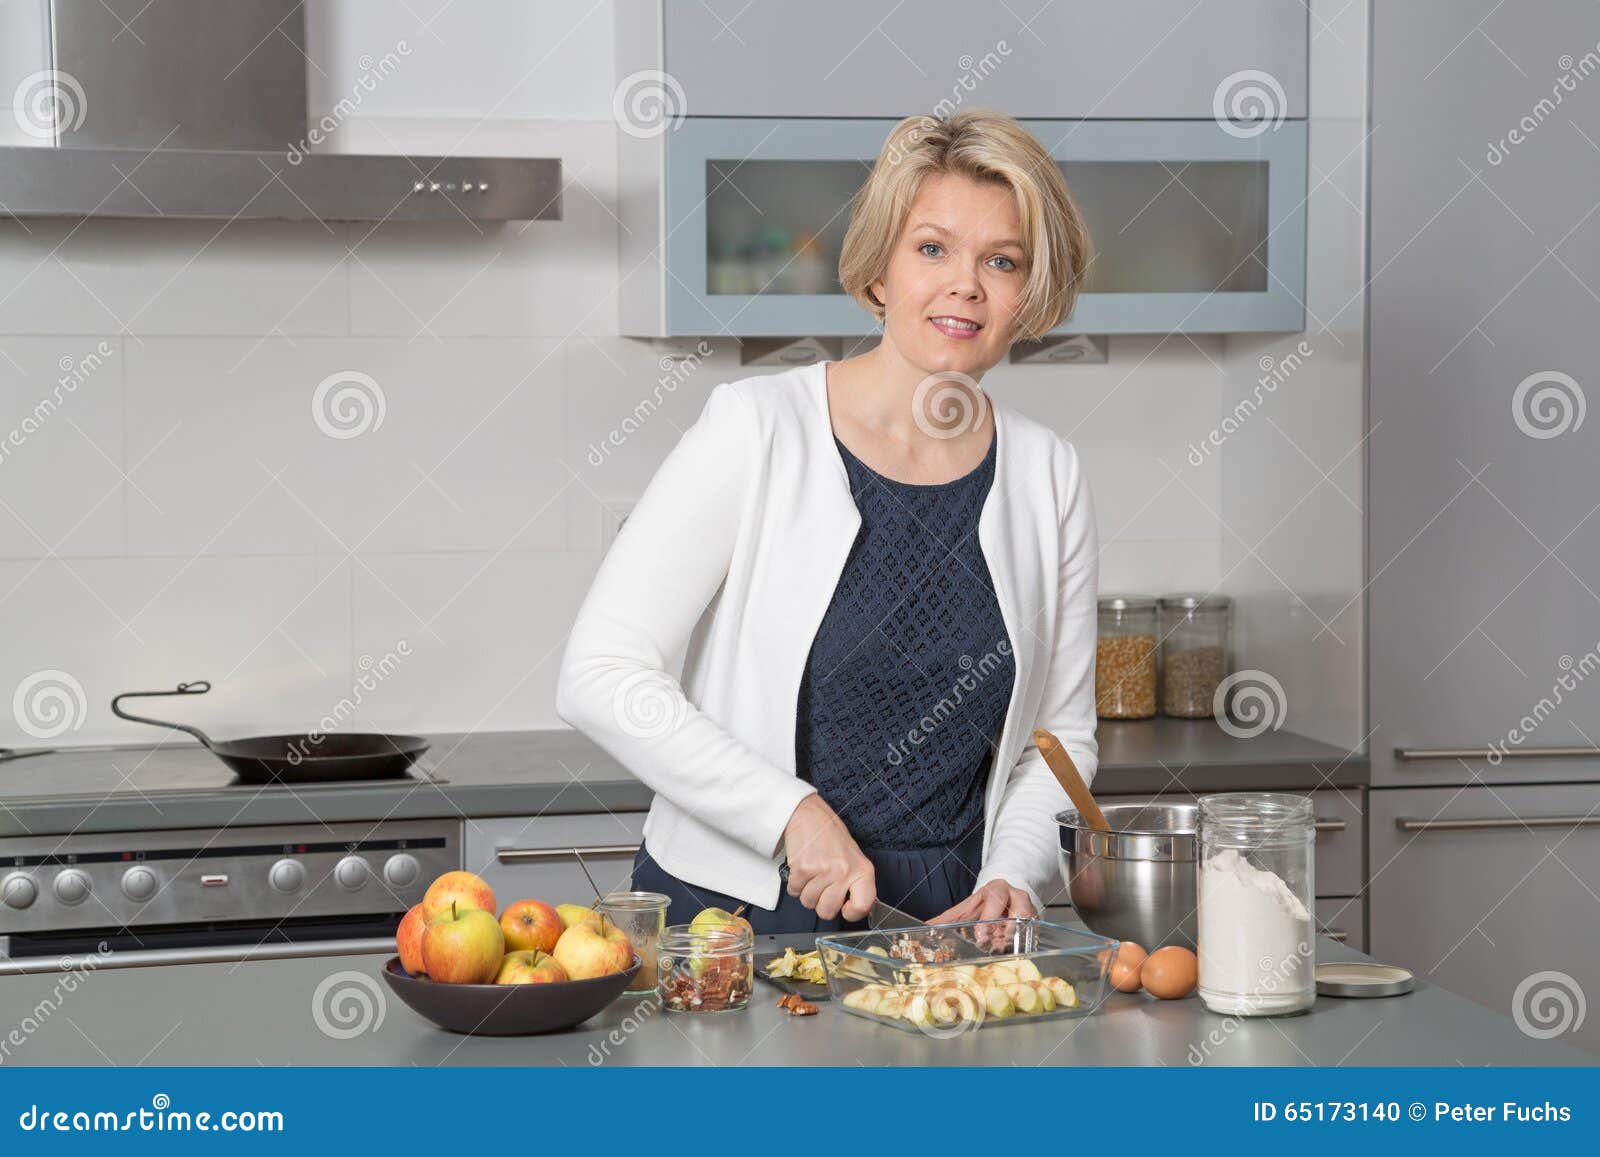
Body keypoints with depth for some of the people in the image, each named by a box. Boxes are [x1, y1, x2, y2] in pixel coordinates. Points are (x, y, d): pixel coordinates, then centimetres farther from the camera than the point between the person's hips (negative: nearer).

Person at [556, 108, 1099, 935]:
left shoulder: (1047, 475, 7)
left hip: (944, 923, 3)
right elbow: (599, 676, -11)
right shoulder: (758, 430, -6)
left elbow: (1062, 733, 16)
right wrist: (793, 812, -16)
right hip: (730, 918, -3)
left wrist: (1010, 875, -2)